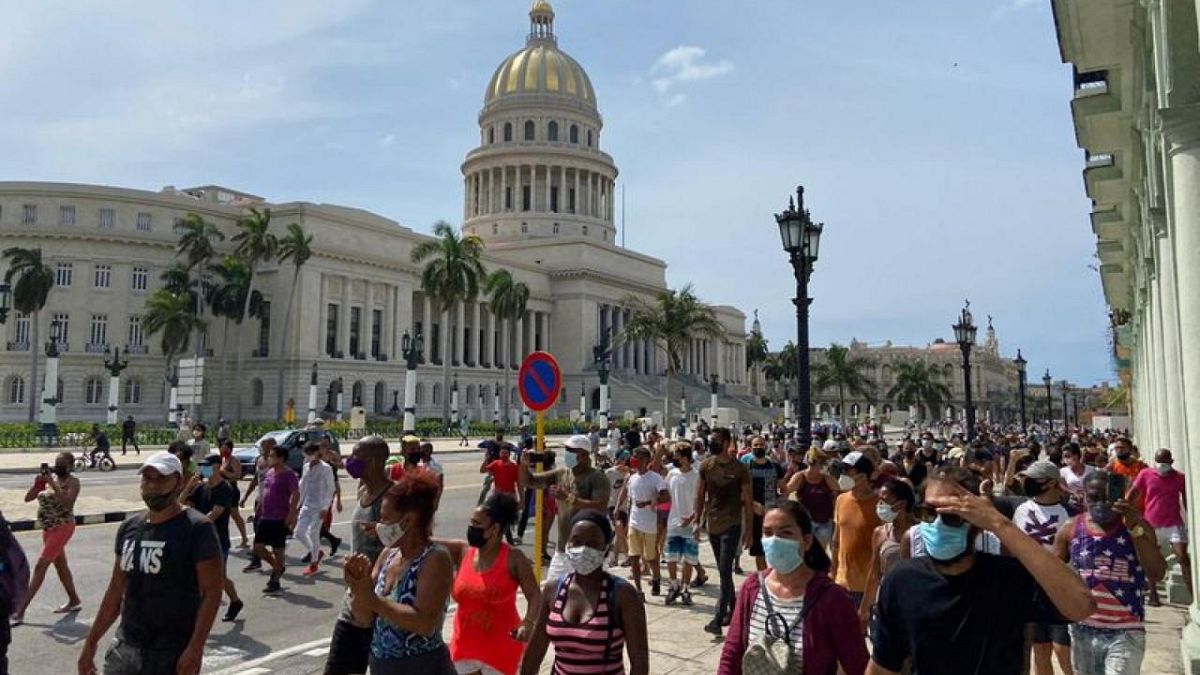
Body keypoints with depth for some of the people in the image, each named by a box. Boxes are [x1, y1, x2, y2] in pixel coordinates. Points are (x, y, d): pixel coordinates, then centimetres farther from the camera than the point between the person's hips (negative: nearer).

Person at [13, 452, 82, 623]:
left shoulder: (72, 482, -11)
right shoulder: (49, 477, 8)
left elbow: (67, 503, -26)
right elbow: (28, 498, 8)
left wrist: (53, 484, -27)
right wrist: (37, 483, -10)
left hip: (62, 527, -8)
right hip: (48, 528, 8)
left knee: (40, 566, -9)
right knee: (60, 566, 16)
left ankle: (20, 610, -6)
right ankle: (74, 601, 28)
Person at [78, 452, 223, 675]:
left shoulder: (197, 529, -12)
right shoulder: (129, 528, 9)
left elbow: (211, 592, -14)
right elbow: (116, 590, 16)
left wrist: (195, 648, -21)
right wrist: (91, 641, 15)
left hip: (172, 655, -6)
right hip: (126, 648, 6)